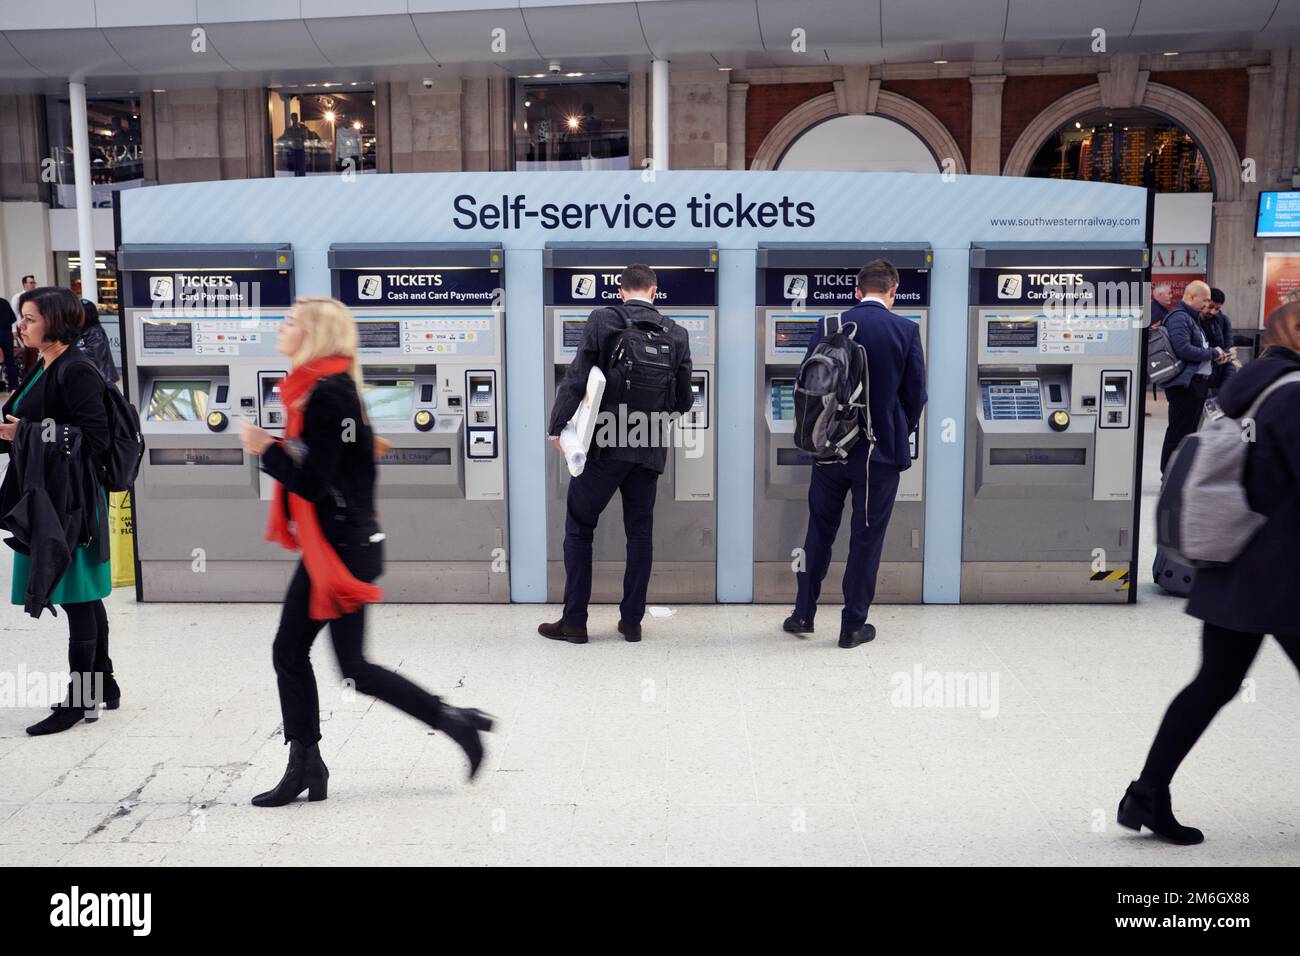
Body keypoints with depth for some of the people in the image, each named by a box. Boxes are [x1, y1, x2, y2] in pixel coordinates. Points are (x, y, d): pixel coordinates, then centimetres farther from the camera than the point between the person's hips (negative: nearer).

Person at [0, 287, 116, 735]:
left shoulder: (76, 371, -15)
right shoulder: (42, 369, 14)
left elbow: (94, 437, -21)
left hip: (67, 499, -10)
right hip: (44, 494, 10)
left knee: (76, 597, -2)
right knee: (85, 600, 15)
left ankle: (81, 700, 7)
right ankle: (102, 685, 26)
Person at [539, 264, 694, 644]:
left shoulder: (601, 320, -5)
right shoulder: (676, 334, 5)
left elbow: (576, 379, -10)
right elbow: (684, 401, 9)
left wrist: (558, 427, -4)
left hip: (604, 444, -3)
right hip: (649, 448, 3)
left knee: (578, 528, 8)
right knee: (640, 532, 13)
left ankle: (574, 621, 10)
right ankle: (632, 621, 17)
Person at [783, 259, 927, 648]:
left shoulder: (830, 328, -2)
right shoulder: (906, 331, -7)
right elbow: (916, 394, -4)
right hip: (881, 453, -2)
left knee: (819, 532, 15)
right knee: (866, 538, 7)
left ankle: (803, 615, 20)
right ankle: (853, 625, 13)